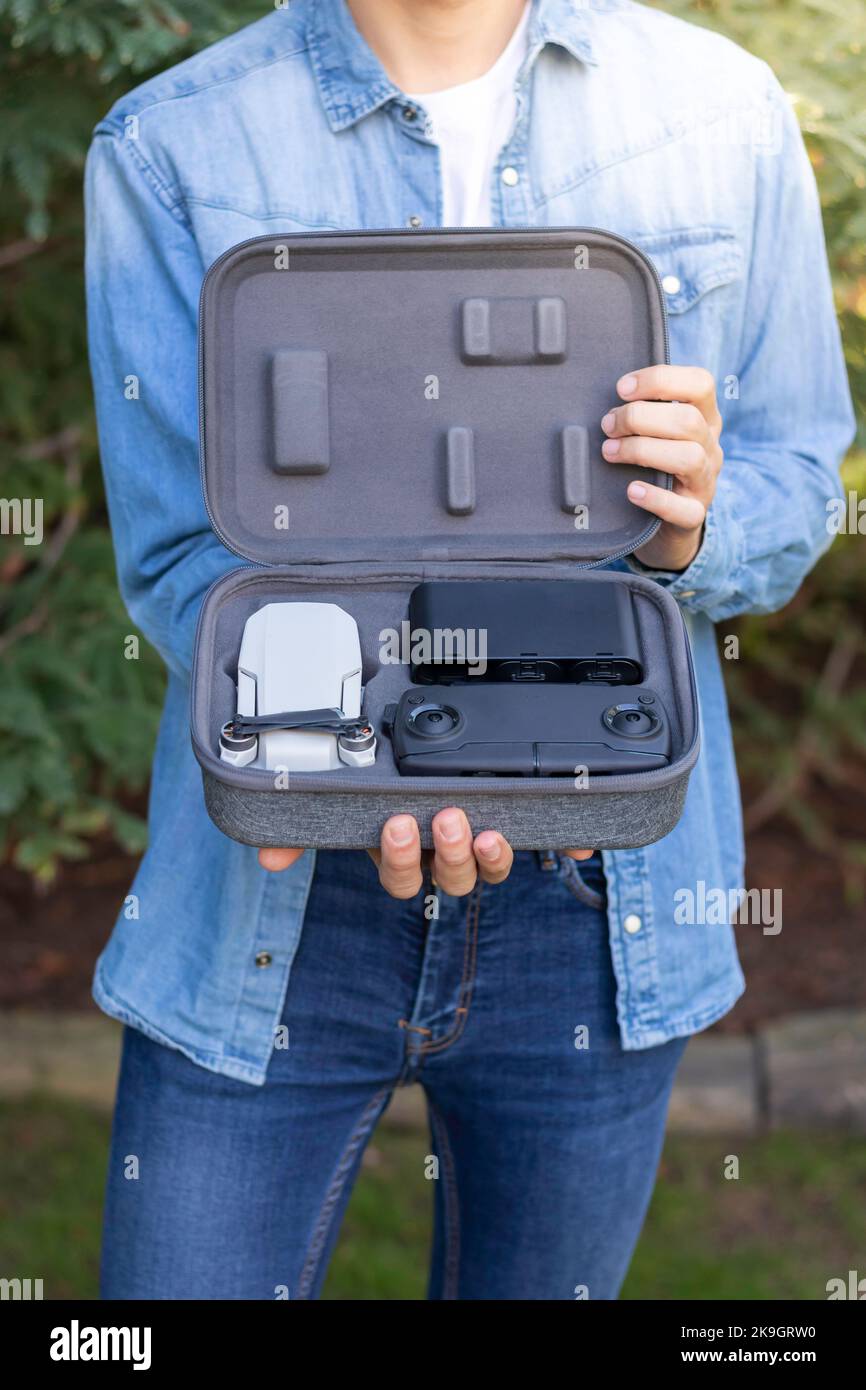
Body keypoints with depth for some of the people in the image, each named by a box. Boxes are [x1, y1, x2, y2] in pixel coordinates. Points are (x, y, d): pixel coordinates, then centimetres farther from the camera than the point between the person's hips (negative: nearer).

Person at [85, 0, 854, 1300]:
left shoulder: (722, 110, 2)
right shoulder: (170, 145, -5)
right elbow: (183, 554, -8)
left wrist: (692, 529, -18)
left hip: (601, 904, 2)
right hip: (278, 895, -1)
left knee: (543, 1276, 19)